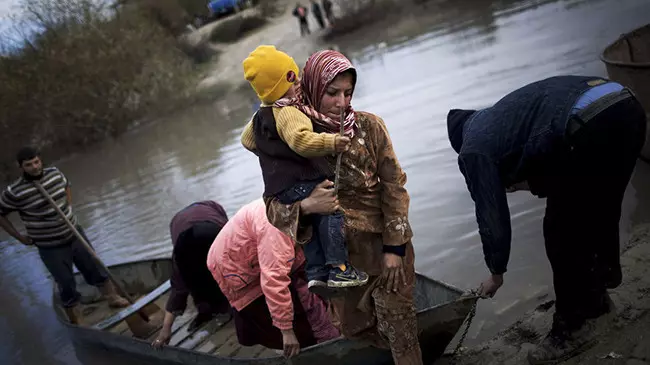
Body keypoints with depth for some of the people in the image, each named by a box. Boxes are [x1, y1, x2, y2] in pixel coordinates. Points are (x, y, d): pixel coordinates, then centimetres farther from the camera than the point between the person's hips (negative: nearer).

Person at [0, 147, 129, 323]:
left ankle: (113, 298, 38)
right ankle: (75, 322, 26)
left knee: (95, 268, 16)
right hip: (51, 248, -4)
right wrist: (20, 237, -7)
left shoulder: (55, 173, -5)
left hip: (75, 235, 4)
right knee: (67, 285, 7)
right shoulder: (15, 192, -19)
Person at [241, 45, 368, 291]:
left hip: (278, 187, 11)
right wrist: (330, 142, -42)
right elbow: (301, 139, -34)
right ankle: (338, 268, -17)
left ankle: (316, 272, 18)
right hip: (298, 183, -10)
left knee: (312, 224, 19)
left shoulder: (260, 116, 16)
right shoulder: (288, 113, -17)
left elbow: (247, 139, 33)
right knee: (332, 211, -13)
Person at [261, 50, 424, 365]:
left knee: (397, 322, 2)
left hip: (383, 242, -1)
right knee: (356, 324, 16)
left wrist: (395, 246, -12)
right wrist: (303, 205, -34)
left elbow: (393, 185, -7)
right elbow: (274, 201, -11)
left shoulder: (369, 126, -10)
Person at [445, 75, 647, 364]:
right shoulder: (501, 114, 35)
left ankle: (572, 328, 23)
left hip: (591, 126, -9)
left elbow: (492, 218, 14)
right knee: (599, 215, 26)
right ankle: (594, 296, 45)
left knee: (562, 234, 10)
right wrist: (526, 180, 33)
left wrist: (496, 273, 26)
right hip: (627, 106, 9)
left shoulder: (473, 150, 12)